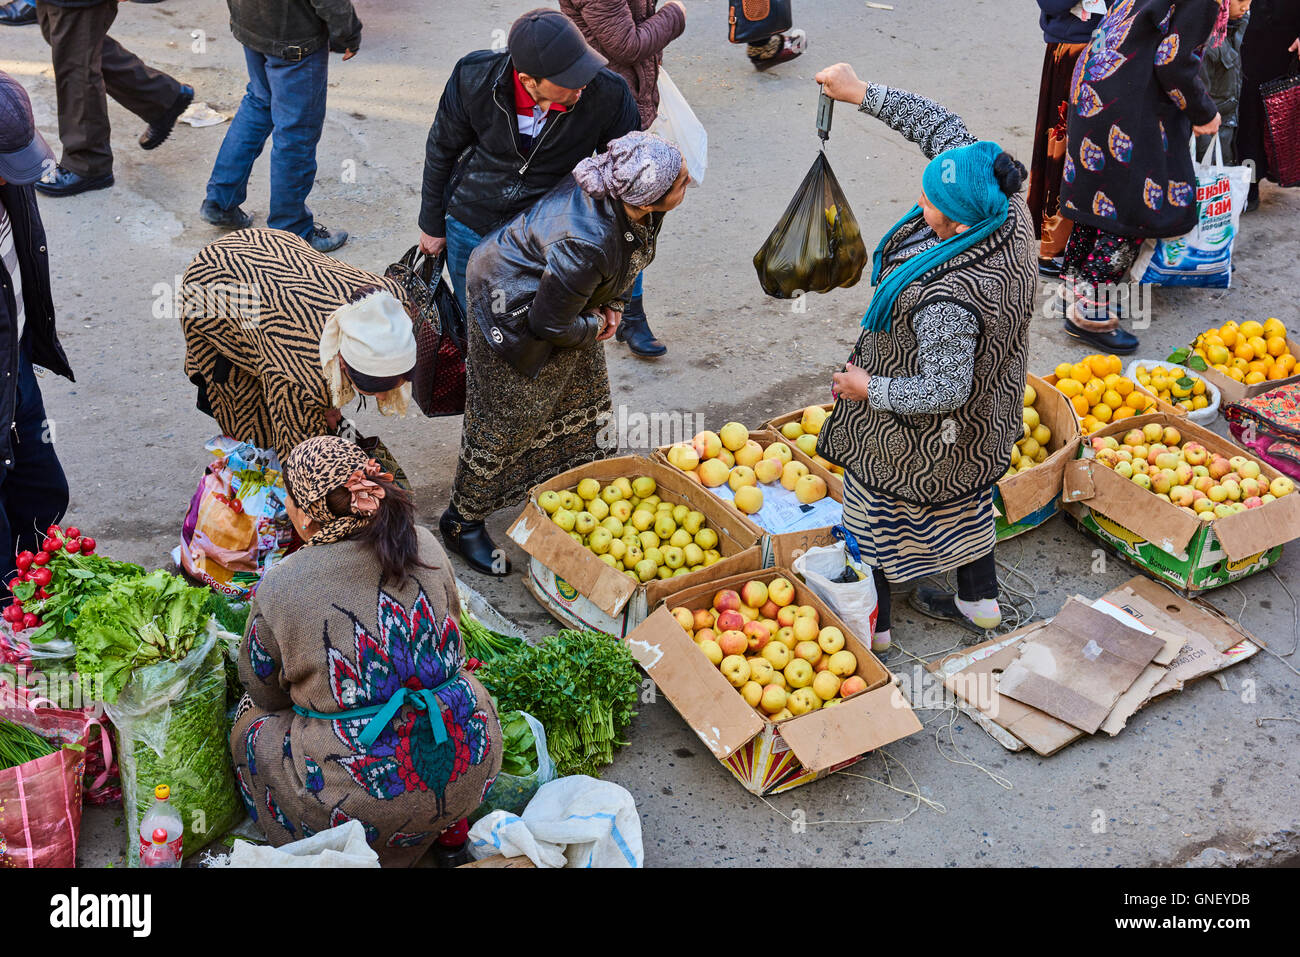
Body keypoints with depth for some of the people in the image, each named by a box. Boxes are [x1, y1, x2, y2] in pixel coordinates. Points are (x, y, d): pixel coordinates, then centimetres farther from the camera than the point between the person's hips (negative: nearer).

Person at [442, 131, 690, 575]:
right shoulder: (586, 244, -44)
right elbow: (549, 324, -28)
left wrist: (608, 306, -3)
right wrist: (597, 324, -10)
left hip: (568, 301, 9)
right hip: (516, 311, -9)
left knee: (582, 402, 23)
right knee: (504, 423, 7)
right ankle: (462, 522, 29)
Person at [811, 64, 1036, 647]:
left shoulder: (948, 300, -43)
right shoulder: (1010, 212, -21)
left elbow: (943, 391, -33)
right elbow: (941, 127, -11)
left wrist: (870, 389, -20)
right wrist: (862, 93, -10)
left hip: (920, 436, -8)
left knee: (877, 512, 18)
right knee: (964, 500, 30)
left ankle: (871, 623, 37)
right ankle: (979, 600, 50)